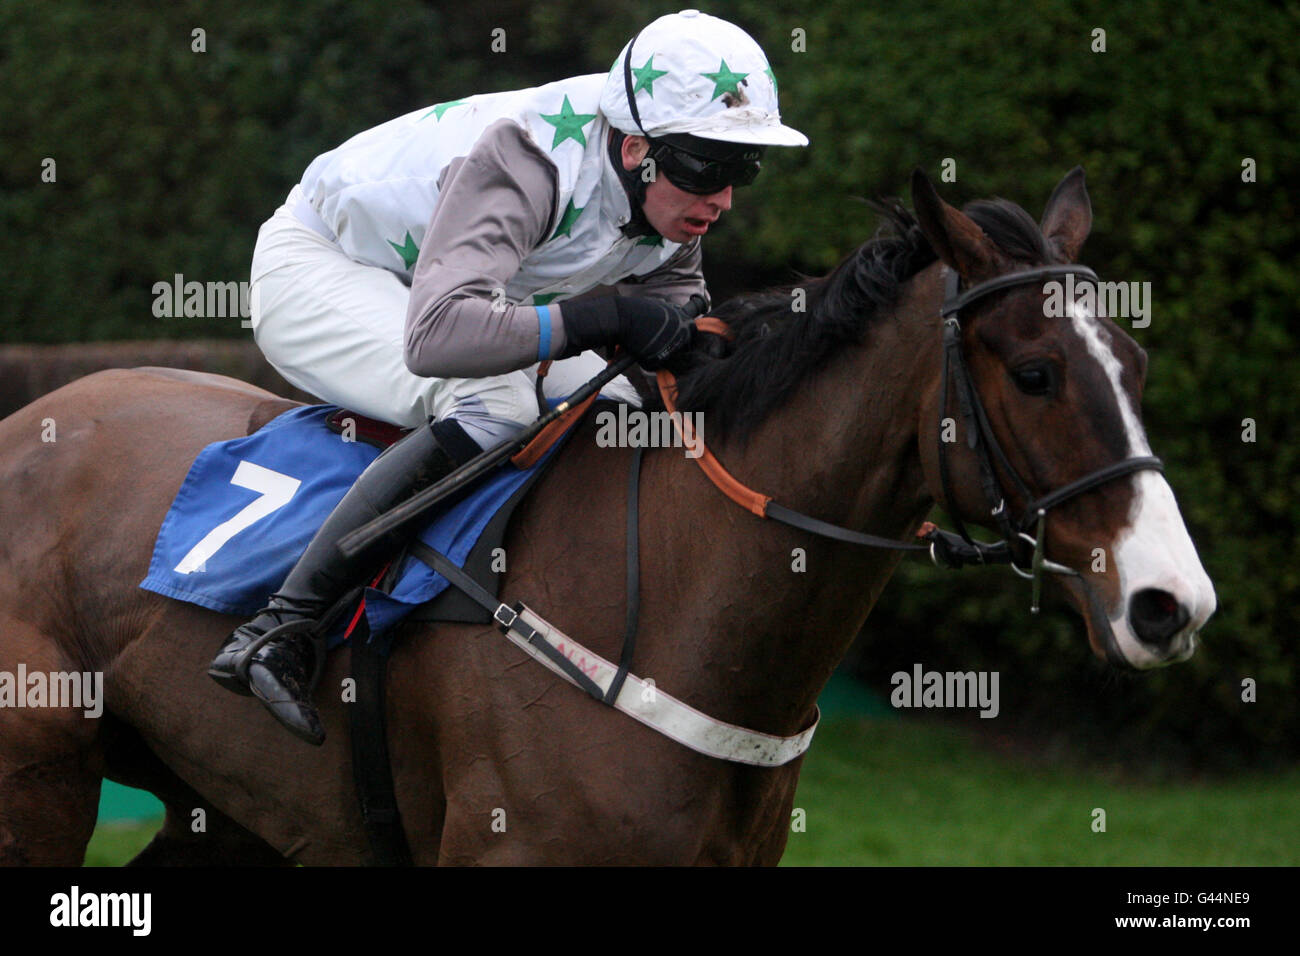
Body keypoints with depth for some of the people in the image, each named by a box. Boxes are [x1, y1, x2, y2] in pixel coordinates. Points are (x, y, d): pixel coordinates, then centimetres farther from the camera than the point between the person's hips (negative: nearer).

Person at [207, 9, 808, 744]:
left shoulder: (666, 189, -14)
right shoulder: (527, 160, -38)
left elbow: (675, 298, 3)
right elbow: (436, 335, -50)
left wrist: (706, 343, -20)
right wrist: (607, 318, -47)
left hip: (439, 280, 9)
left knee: (622, 411, -4)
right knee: (491, 405, -33)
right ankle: (281, 630, -33)